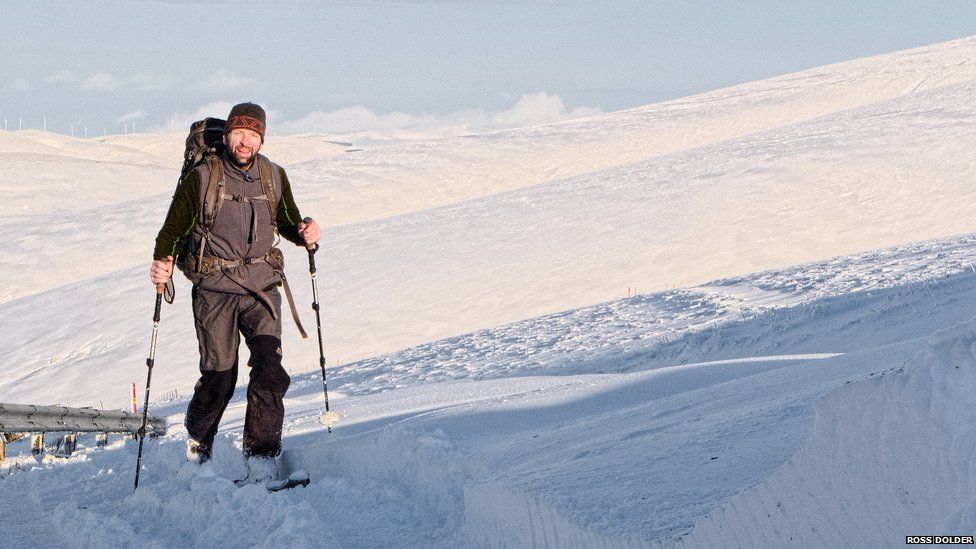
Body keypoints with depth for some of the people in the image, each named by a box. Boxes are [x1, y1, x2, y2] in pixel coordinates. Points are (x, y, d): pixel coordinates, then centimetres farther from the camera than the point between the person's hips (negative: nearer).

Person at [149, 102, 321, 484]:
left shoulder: (274, 177, 8)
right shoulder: (201, 178, -2)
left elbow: (287, 222, 20)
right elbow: (174, 229, 1)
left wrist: (305, 232, -2)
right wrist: (162, 262, -17)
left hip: (262, 287, 2)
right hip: (215, 290, -2)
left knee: (269, 368, -14)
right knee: (219, 375, -2)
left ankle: (261, 460, -12)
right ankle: (198, 444, 26)